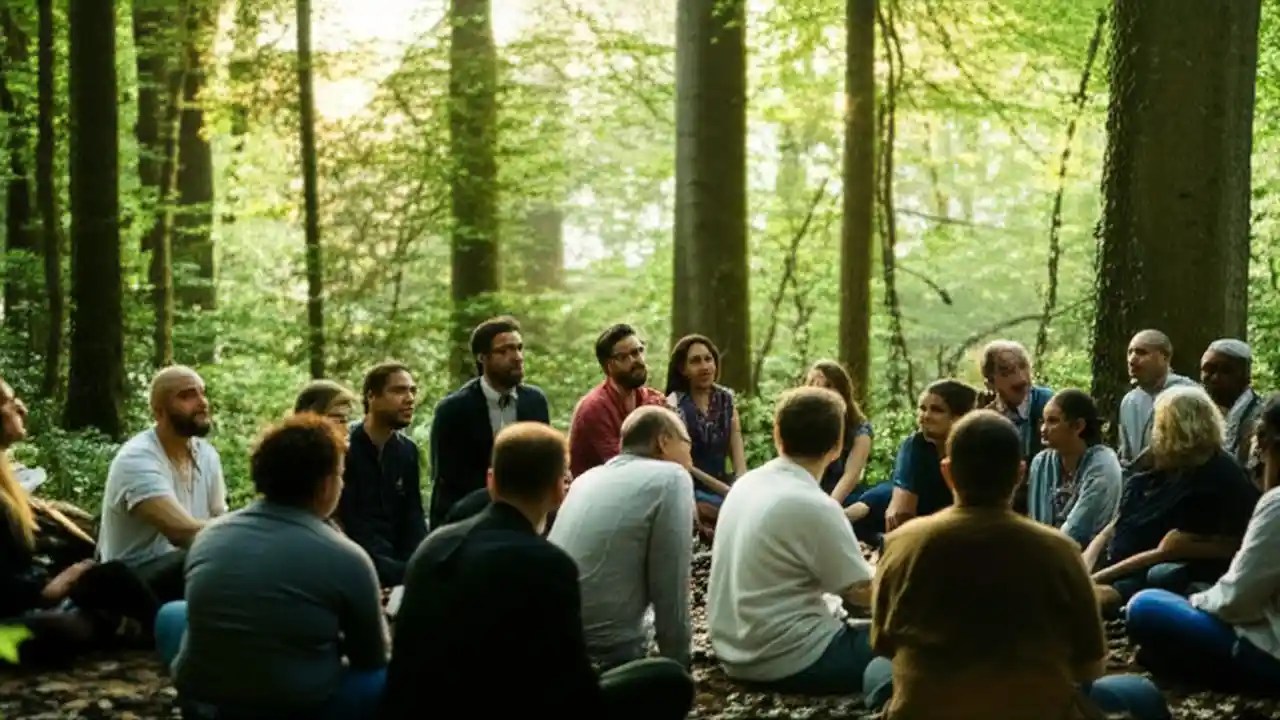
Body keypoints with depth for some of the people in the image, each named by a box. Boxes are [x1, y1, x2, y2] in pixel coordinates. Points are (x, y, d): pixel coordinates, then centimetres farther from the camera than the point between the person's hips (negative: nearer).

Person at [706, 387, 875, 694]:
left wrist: (847, 554, 18)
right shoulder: (814, 506, -20)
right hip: (788, 662, -8)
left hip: (734, 649, 8)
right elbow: (863, 593, -11)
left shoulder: (746, 483, 3)